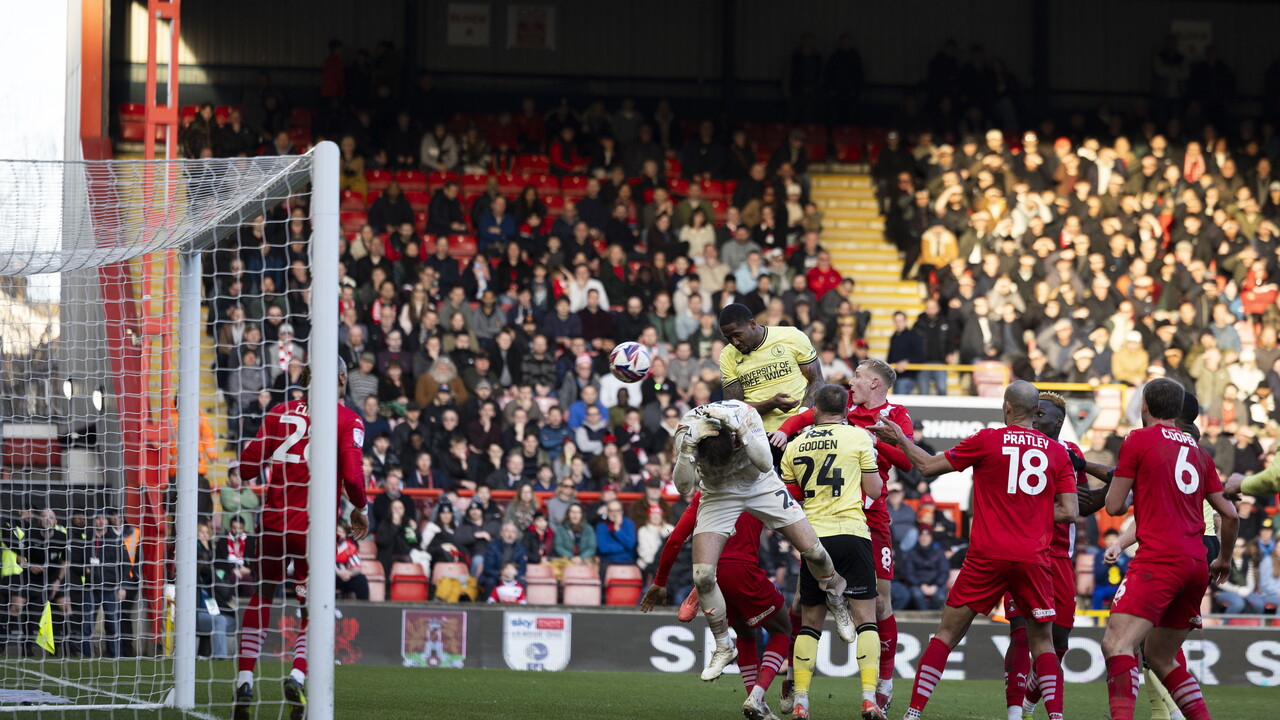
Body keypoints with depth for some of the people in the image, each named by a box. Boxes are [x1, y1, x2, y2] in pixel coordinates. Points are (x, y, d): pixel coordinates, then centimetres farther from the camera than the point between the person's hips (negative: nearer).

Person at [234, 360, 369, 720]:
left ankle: (245, 681, 8)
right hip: (314, 525, -3)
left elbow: (248, 464, 2)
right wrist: (360, 509, 7)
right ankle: (297, 674, -13)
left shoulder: (280, 412, 7)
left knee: (261, 599, 18)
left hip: (273, 519, 3)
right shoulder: (347, 420, -2)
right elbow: (352, 476, -11)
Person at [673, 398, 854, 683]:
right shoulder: (687, 431, -30)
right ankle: (723, 647, 9)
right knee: (702, 576, -12)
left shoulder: (745, 414, -31)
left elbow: (765, 464, -37)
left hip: (760, 486, 0)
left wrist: (741, 431, -49)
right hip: (720, 496, 0)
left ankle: (837, 603, 28)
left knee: (813, 551, -4)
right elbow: (683, 485, -32)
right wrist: (687, 450, -48)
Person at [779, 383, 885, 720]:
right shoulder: (858, 436, 1)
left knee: (810, 622, 10)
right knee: (865, 618, 0)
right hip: (851, 533, -3)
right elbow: (874, 490, 3)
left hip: (813, 537, 3)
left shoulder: (795, 446, 10)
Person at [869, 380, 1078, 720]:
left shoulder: (988, 440, -2)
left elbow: (929, 466, 7)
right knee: (1041, 641, 11)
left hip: (988, 555, -1)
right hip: (1033, 560, 2)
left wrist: (901, 440, 22)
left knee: (947, 633, 7)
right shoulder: (1057, 452, 4)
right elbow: (1068, 512, 3)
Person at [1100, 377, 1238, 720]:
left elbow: (1114, 505, 1)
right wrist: (1224, 561, 35)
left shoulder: (1139, 439, 1)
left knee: (1117, 644, -20)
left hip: (1159, 558, -7)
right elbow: (1229, 514, 20)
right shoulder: (1197, 451, 19)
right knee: (1159, 656, 20)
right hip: (1196, 566, 7)